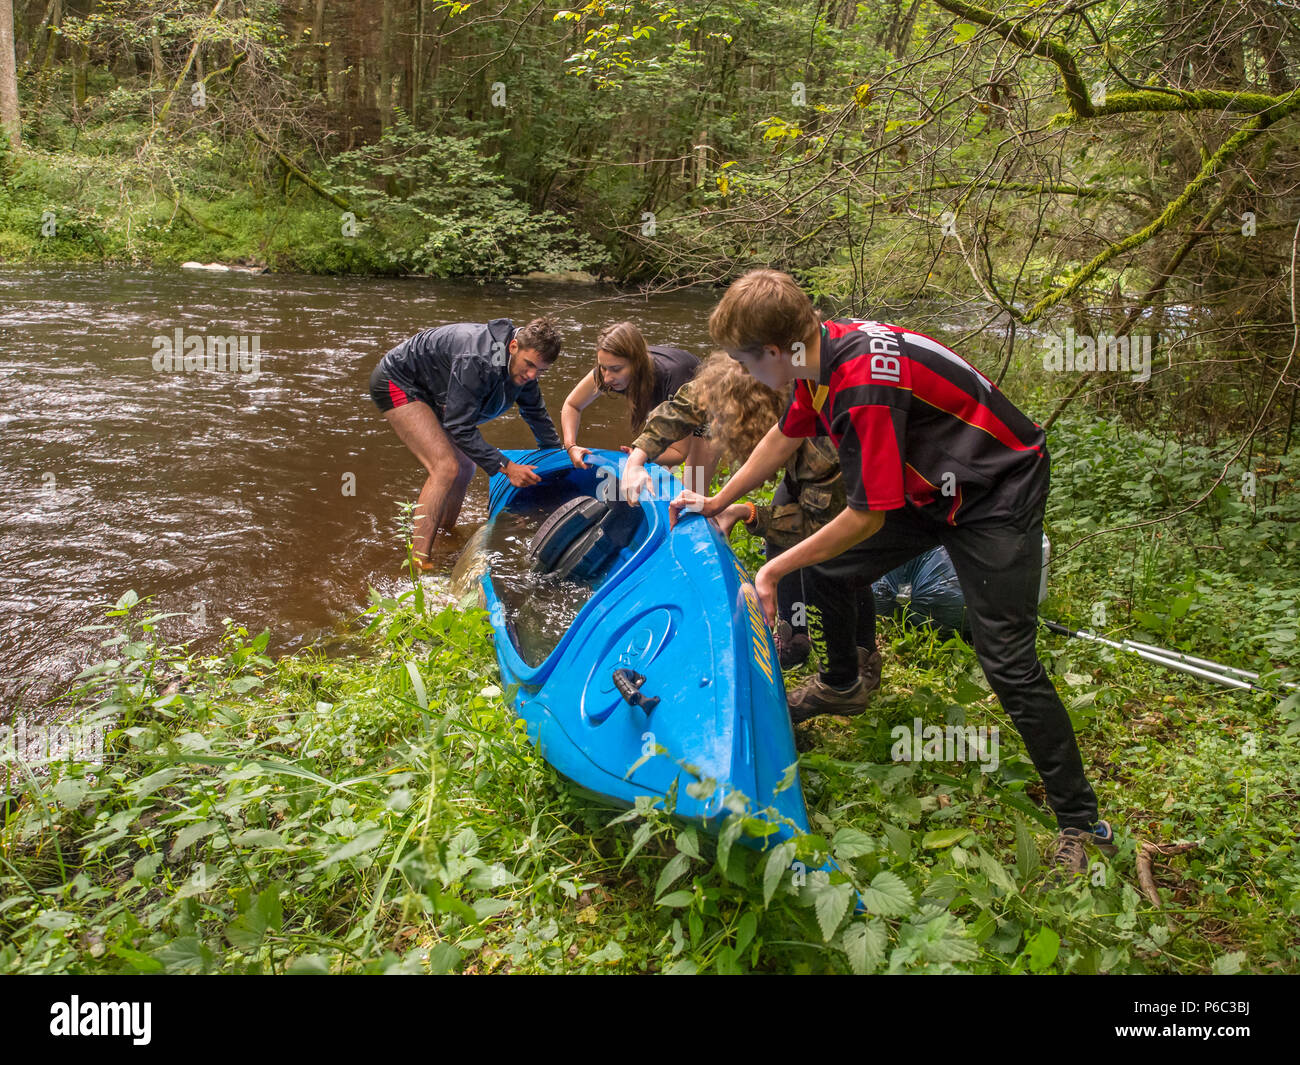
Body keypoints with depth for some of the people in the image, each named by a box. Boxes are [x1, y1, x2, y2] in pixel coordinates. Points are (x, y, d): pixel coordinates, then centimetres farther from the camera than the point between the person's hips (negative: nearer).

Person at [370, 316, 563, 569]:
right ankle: (418, 561, -23)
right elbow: (460, 427, -33)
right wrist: (506, 467, -33)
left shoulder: (522, 364, -8)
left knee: (465, 467, 11)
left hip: (426, 392, 10)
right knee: (446, 467, -22)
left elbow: (536, 411, 12)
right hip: (397, 384, -10)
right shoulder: (477, 361, -37)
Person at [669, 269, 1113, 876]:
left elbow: (867, 517, -27)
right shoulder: (823, 351, -6)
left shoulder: (866, 385, -34)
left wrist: (774, 570, -15)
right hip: (928, 484, 9)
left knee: (1007, 661, -11)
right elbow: (785, 435, 14)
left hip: (996, 495, -9)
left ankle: (1080, 825, 3)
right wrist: (716, 503, 23)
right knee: (831, 570, 12)